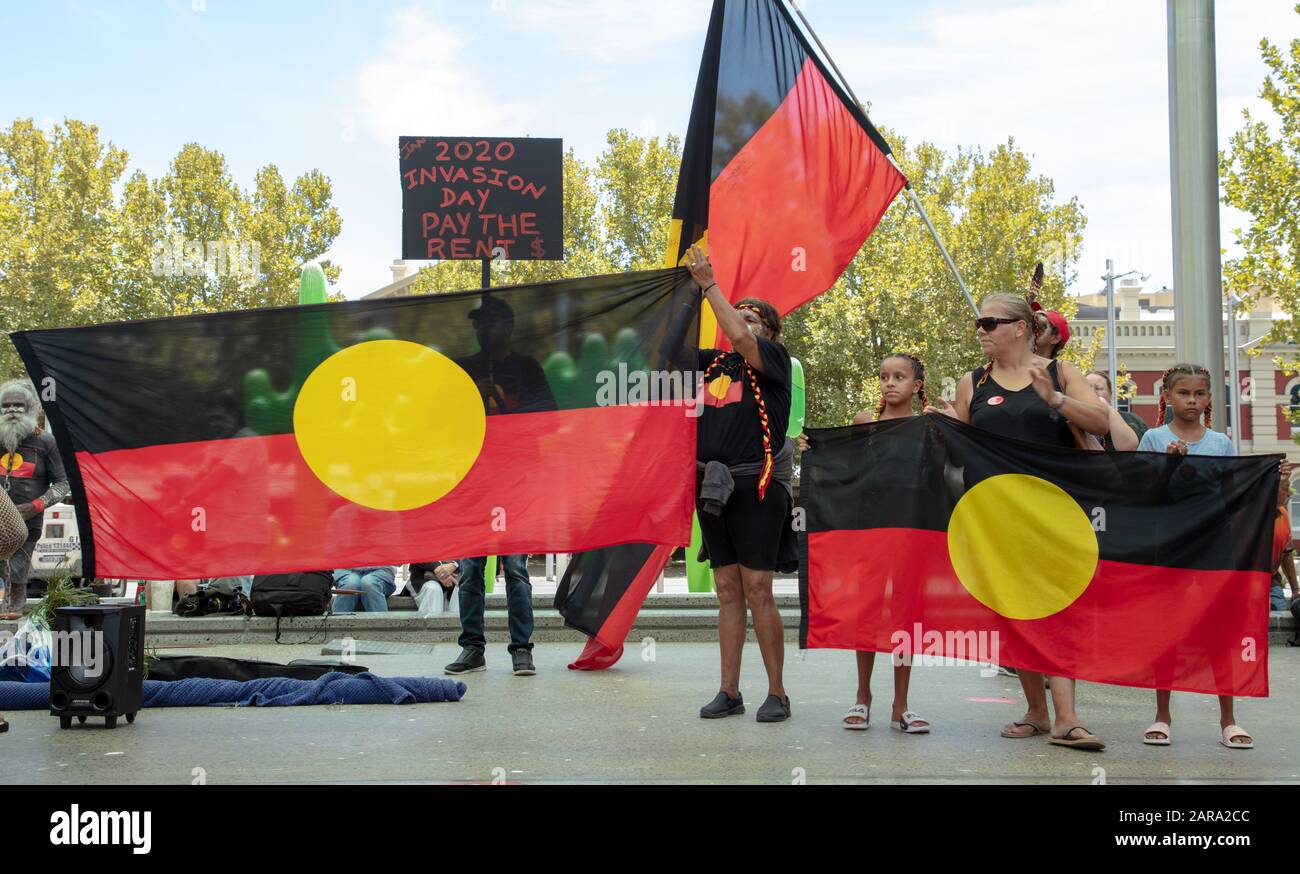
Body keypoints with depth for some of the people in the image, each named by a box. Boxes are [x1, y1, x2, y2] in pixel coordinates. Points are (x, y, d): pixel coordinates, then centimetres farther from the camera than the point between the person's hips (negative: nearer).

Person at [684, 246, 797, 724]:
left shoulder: (774, 359, 1)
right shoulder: (713, 363, 16)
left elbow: (739, 338, -17)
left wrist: (709, 284, -13)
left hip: (756, 489, -5)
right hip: (712, 487, 6)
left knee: (757, 591, -6)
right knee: (727, 591, 8)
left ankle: (777, 693, 1)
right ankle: (729, 691, 12)